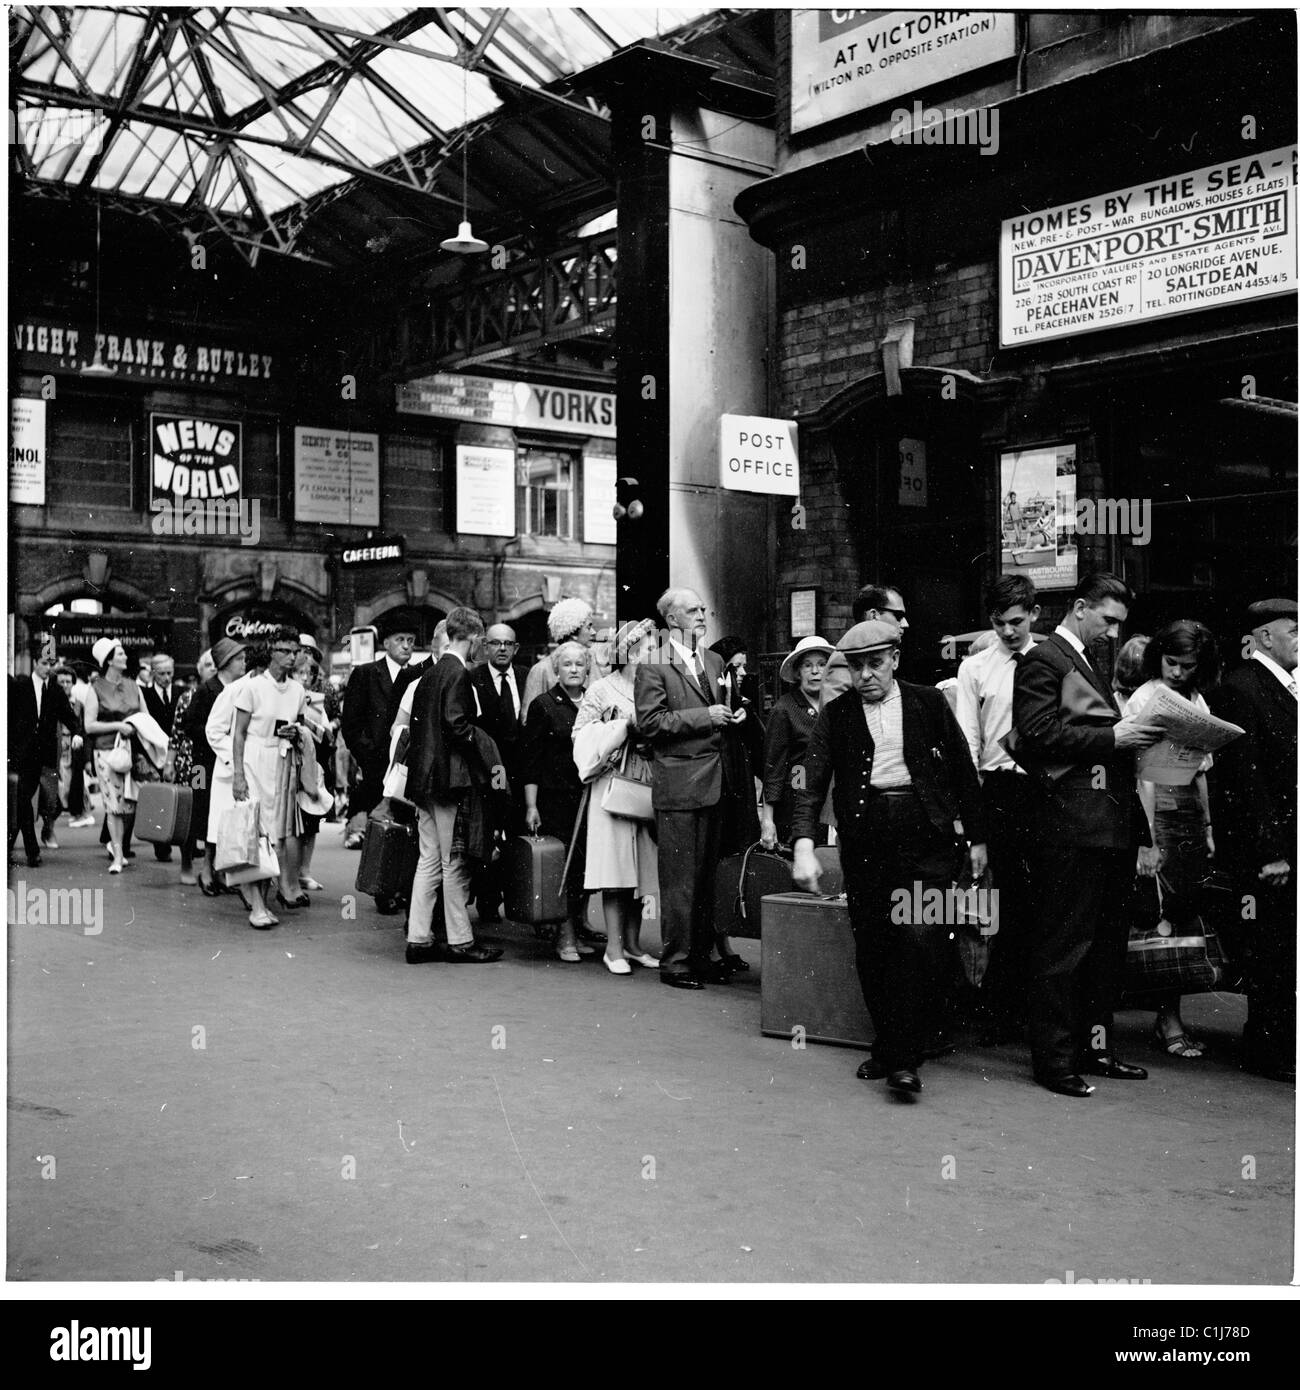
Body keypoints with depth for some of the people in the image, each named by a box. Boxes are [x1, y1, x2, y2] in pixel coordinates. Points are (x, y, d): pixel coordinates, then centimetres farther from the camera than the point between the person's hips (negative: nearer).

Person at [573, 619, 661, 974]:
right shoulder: (602, 690, -1)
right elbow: (582, 735, -6)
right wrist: (626, 726, -11)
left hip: (648, 785, 5)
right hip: (614, 783, -5)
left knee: (641, 865, 6)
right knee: (615, 864, -5)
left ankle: (632, 942, 14)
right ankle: (614, 947, -1)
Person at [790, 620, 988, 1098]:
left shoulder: (928, 703, 6)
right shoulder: (836, 715, 6)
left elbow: (963, 771, 10)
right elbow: (811, 782, -2)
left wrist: (976, 837, 8)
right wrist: (804, 844, -15)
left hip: (927, 833, -1)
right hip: (865, 838, 2)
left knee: (922, 940, -11)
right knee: (872, 948, 5)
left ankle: (904, 1057, -5)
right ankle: (887, 1044, 21)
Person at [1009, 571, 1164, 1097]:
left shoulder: (1093, 667, 24)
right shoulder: (1042, 660, -5)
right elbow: (1038, 733, -16)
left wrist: (1134, 737, 10)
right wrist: (1111, 737, -17)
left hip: (1114, 826, 9)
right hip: (1072, 825, -9)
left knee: (1108, 944, 14)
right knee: (1063, 946, -5)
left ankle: (1096, 1046, 23)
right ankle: (1054, 1059, 1)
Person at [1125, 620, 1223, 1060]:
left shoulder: (1197, 701, 14)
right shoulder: (1144, 699, -6)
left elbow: (1199, 770, 18)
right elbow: (1143, 773, -10)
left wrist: (1208, 826, 12)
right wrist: (1149, 838, -14)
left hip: (1192, 810, 7)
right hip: (1157, 808, -6)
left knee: (1186, 913, 5)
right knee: (1168, 915, -6)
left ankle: (1169, 1015, 12)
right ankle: (1169, 1022, 0)